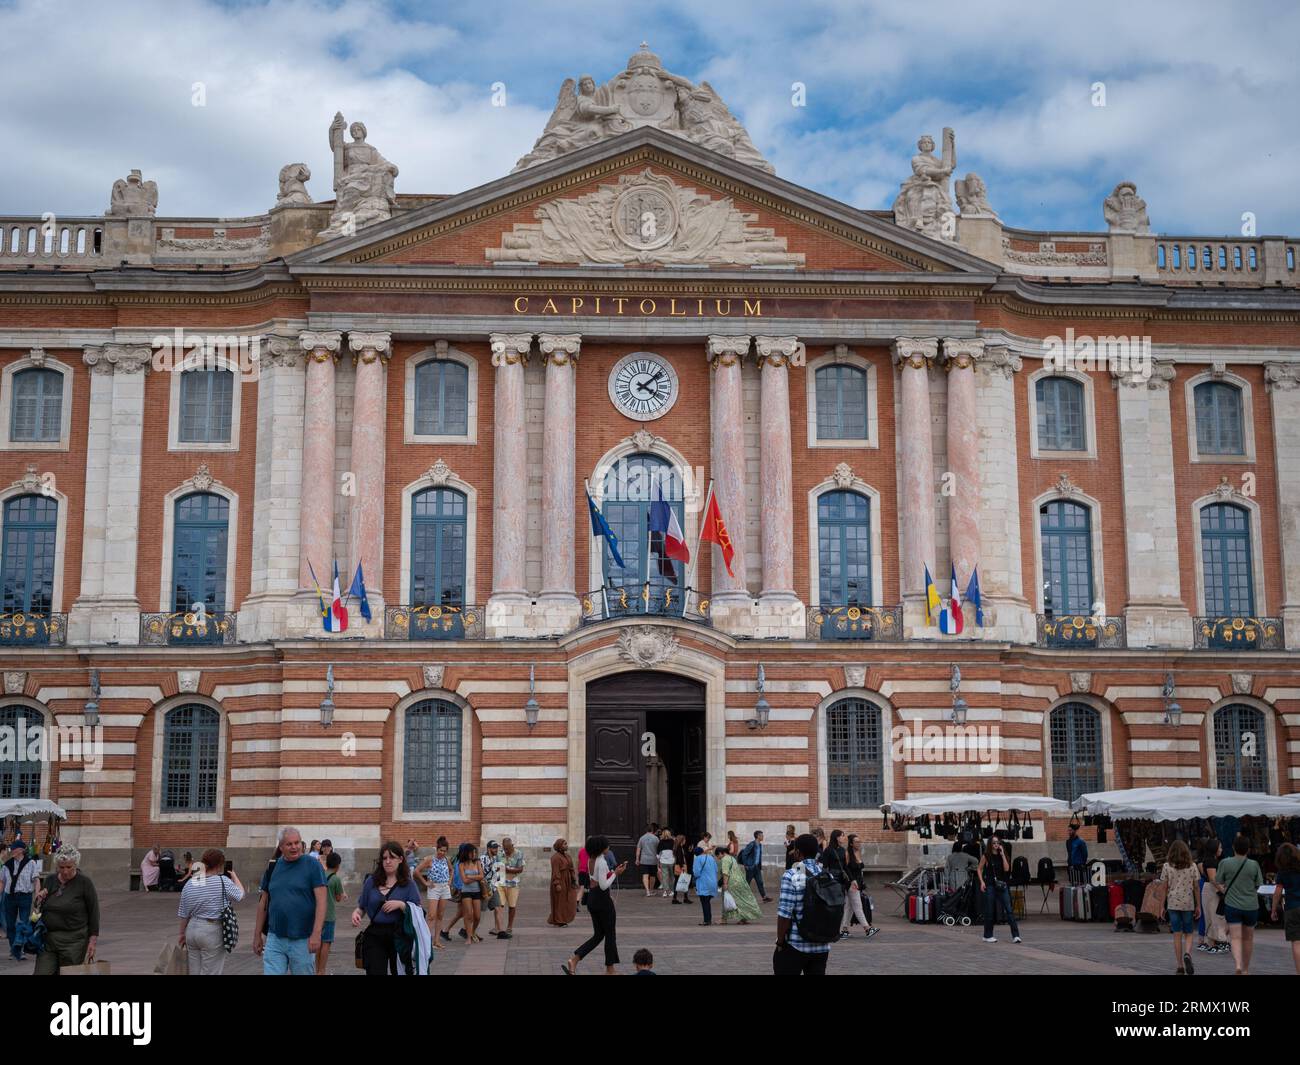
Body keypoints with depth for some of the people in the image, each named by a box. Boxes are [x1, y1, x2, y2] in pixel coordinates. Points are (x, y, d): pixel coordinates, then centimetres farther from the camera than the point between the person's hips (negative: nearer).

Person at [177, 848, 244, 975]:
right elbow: (240, 894, 5)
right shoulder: (223, 881, -12)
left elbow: (184, 914, 9)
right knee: (210, 972, 0)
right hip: (213, 932, -6)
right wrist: (234, 876, 21)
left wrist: (182, 933, 22)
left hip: (192, 928, 6)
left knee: (195, 972, 14)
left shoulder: (189, 884, 5)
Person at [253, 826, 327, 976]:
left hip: (302, 940, -3)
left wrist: (316, 934, -18)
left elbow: (321, 901, -10)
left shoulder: (312, 865, -4)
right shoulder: (272, 867, 7)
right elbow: (263, 902, 15)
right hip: (274, 939, 3)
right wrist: (257, 935, 13)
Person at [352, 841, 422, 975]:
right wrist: (356, 913, -9)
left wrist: (401, 905, -20)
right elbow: (362, 907, 13)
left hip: (400, 937, -1)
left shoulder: (408, 884, 0)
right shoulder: (371, 881, 5)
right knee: (375, 972, -7)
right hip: (375, 935, 1)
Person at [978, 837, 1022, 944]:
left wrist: (1002, 855, -8)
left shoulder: (1002, 855, 8)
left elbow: (1006, 869, -5)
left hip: (1002, 885, 2)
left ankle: (1015, 935, -8)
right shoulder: (986, 856, 1)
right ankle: (988, 936, 14)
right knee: (989, 911, 3)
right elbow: (979, 869, 5)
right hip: (990, 886, -2)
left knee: (1009, 909, -7)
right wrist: (982, 882, -6)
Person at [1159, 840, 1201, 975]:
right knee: (1188, 934, 11)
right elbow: (1196, 888, 2)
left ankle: (1180, 967, 4)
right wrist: (1198, 905, 9)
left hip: (1173, 903, 0)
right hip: (1188, 904, 0)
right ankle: (1187, 954, -18)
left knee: (1177, 936, 4)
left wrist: (1162, 906, 4)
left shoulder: (1167, 867, -2)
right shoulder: (1192, 867, 1)